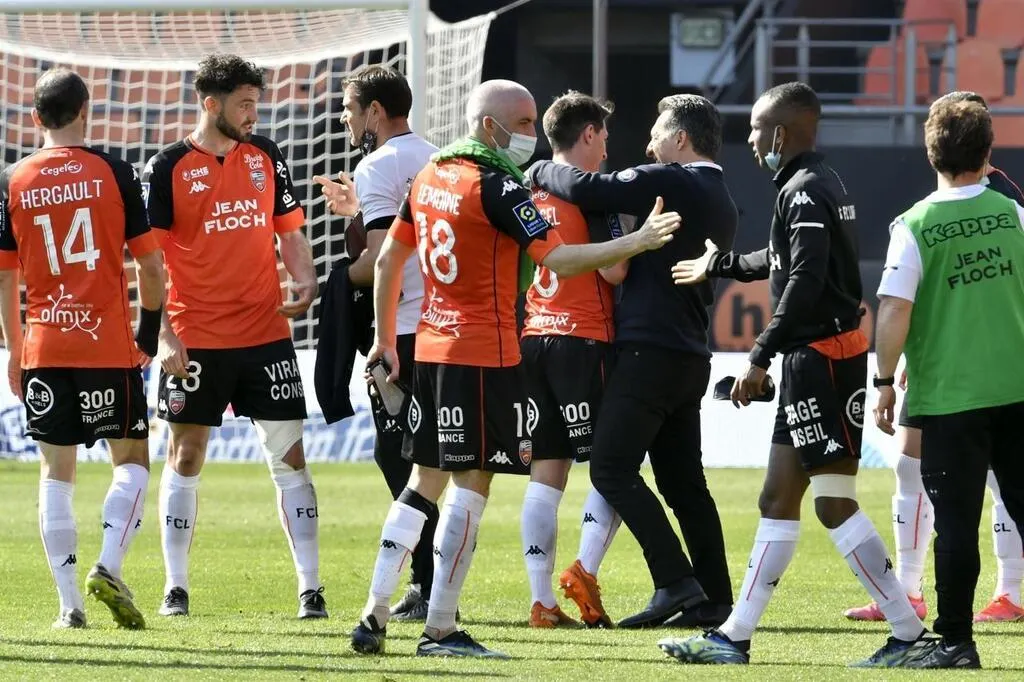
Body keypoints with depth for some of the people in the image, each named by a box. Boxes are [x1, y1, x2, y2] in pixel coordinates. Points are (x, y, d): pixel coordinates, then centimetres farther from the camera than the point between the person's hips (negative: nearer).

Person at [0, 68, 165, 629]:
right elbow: (149, 264, -1)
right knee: (131, 460, 9)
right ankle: (108, 567, -12)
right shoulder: (113, 173, -2)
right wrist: (149, 329, 13)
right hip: (109, 345, -2)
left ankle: (69, 603, 1)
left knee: (56, 472, 7)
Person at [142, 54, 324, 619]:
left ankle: (310, 587, 2)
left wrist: (305, 279, -4)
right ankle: (175, 587, 12)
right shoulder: (168, 168, -4)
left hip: (267, 334, 3)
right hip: (196, 341, -3)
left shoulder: (266, 157, 8)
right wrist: (163, 334, -13)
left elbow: (289, 231, 16)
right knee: (186, 455, 4)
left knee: (289, 454, 0)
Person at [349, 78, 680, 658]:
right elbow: (557, 260, -20)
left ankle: (375, 615, 10)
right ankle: (440, 629, -4)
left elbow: (388, 260, 17)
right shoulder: (496, 185, -13)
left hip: (432, 347, 8)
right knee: (471, 485, -4)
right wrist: (638, 242, -21)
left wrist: (385, 339, 25)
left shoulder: (430, 177, 11)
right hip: (485, 354, -8)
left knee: (426, 479, 14)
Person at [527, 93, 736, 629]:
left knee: (612, 469, -7)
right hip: (691, 354, 9)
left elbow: (586, 189, -15)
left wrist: (542, 172, 4)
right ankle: (712, 599, 9)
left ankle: (675, 582, -14)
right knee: (683, 480, 11)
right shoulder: (720, 202, 18)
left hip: (651, 348, -9)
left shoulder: (670, 182, -10)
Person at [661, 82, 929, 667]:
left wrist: (761, 357, -21)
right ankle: (735, 637, 15)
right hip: (812, 360, 10)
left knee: (835, 502, -10)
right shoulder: (823, 184, 17)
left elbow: (804, 283, -23)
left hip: (822, 355, -10)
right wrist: (717, 265, 45)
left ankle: (910, 635, -9)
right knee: (778, 499, 11)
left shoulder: (804, 192, -14)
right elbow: (783, 262, 32)